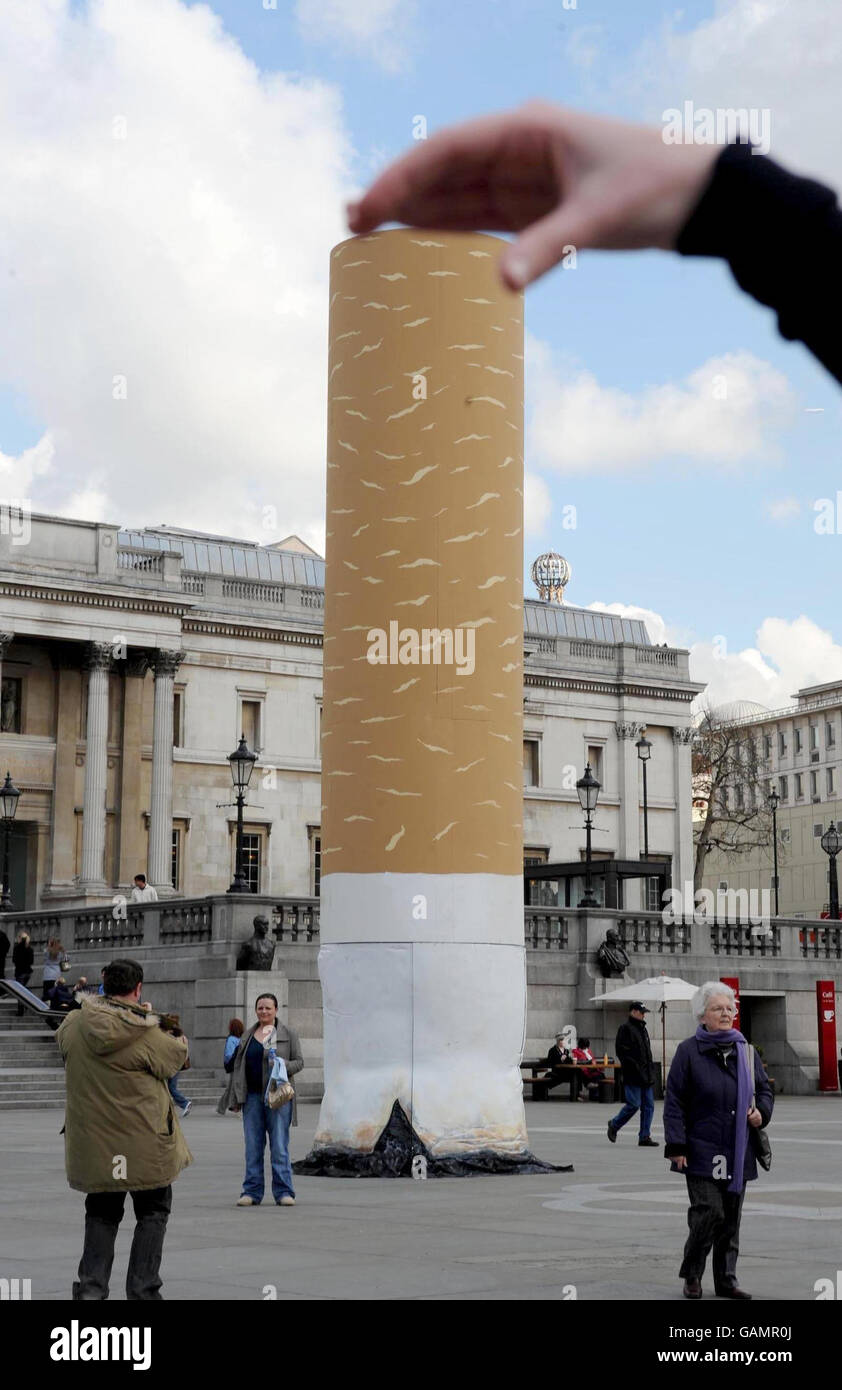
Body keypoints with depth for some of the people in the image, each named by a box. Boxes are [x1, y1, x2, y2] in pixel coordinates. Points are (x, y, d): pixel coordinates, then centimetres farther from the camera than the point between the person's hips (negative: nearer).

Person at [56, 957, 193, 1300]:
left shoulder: (74, 1024, -5)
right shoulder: (148, 1035, -18)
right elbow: (175, 1058, 0)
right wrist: (178, 1037, 23)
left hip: (93, 1143, 4)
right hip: (144, 1144, -4)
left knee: (101, 1214, 20)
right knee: (152, 1213, 13)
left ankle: (91, 1286, 11)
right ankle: (142, 1291, 10)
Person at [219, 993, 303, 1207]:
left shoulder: (288, 1035, 5)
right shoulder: (247, 1036, 15)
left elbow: (299, 1061, 5)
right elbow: (237, 1066, 18)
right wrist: (236, 1098, 12)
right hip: (252, 1096, 4)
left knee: (279, 1146, -4)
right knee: (252, 1146, 5)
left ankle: (284, 1192, 1)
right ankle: (252, 1192, 10)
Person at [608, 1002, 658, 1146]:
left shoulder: (643, 1029, 19)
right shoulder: (625, 1029, -8)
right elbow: (621, 1050, -15)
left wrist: (651, 1069, 15)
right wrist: (633, 1066, -19)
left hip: (646, 1075, 8)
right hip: (633, 1076, -8)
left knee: (649, 1106, 4)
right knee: (634, 1104, -9)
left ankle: (644, 1137, 7)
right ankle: (614, 1125, 13)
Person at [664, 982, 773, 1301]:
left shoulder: (744, 1049, 10)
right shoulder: (688, 1051, -4)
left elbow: (764, 1089, 21)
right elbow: (674, 1103, -4)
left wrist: (762, 1112, -1)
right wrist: (677, 1148, -10)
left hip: (738, 1155, 5)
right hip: (702, 1152, -5)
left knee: (731, 1219, 8)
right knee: (708, 1213, -11)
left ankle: (726, 1280, 18)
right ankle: (691, 1276, 8)